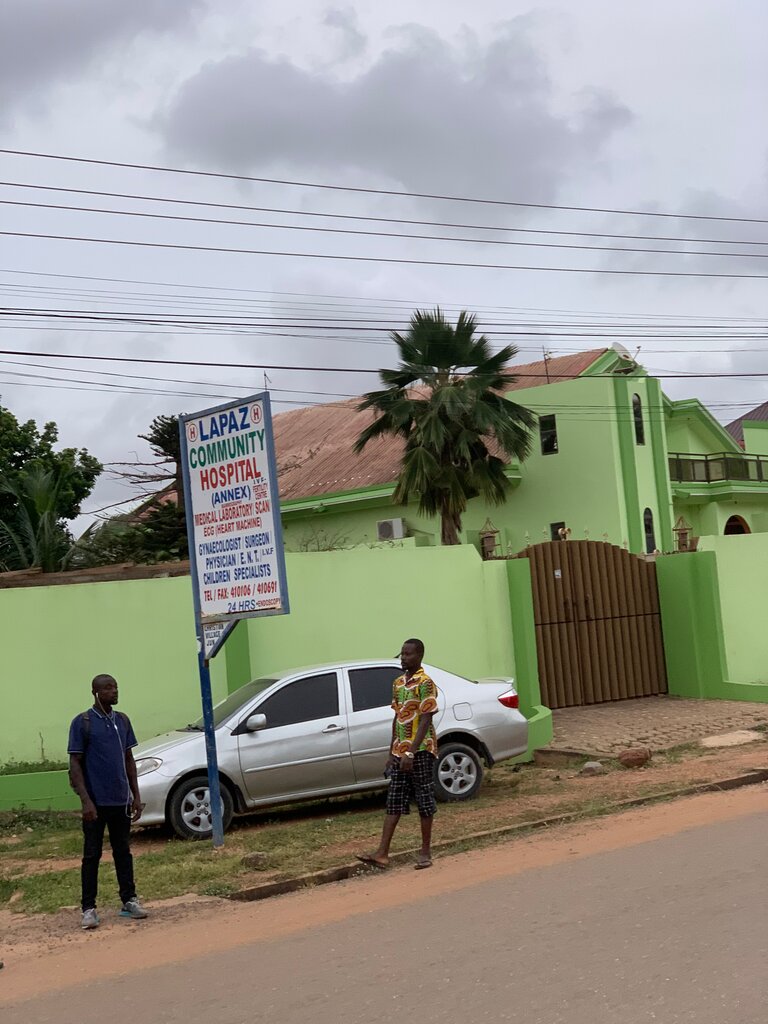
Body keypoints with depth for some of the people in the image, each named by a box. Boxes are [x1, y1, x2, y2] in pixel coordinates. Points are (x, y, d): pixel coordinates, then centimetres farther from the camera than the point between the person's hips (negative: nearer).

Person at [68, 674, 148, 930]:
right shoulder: (82, 722, -7)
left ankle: (129, 900, 19)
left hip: (120, 800, 5)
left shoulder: (122, 720, 9)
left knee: (123, 851, 11)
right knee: (92, 854, 2)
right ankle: (89, 908, 7)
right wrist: (86, 800, -17)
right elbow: (75, 764, -9)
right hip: (96, 801, -5)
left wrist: (136, 796, 10)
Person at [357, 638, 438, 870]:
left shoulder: (425, 683, -11)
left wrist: (410, 752, -23)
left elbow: (425, 720, -17)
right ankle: (382, 853, 2)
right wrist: (392, 753, 16)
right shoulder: (398, 683, 13)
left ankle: (426, 852, 12)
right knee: (394, 801, 4)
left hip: (420, 751, -7)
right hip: (400, 752, 7)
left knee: (424, 800, 2)